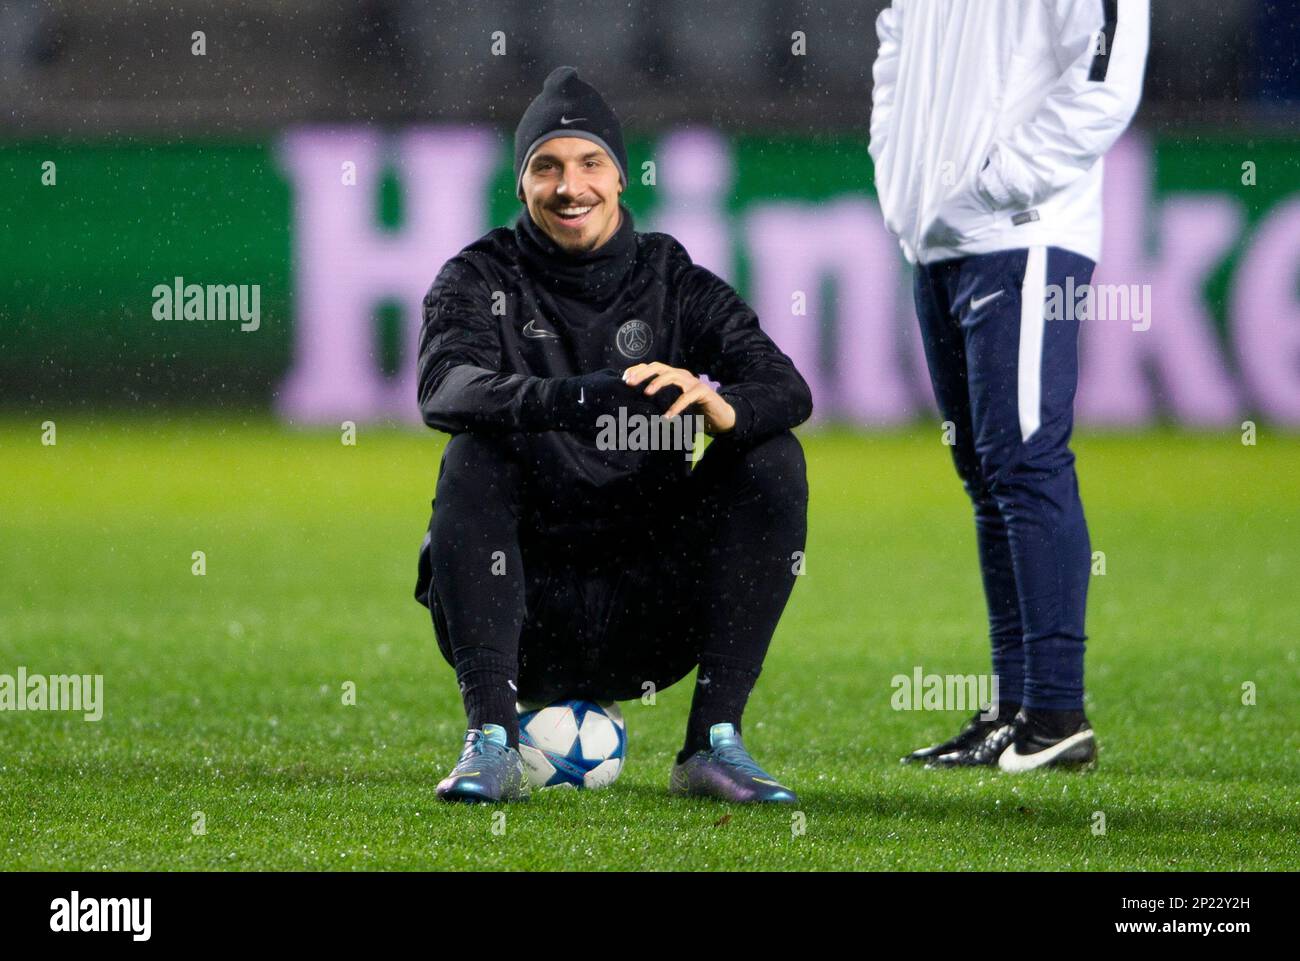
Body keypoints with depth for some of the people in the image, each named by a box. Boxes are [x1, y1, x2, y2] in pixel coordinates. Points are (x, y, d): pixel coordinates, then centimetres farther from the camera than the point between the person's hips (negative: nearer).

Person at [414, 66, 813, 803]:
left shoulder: (672, 281, 7)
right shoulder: (484, 280, 2)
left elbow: (788, 389, -9)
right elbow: (445, 388, -21)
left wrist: (720, 406, -35)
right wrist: (572, 400, -41)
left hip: (647, 624, 2)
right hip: (523, 605, -2)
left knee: (773, 459, -16)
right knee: (475, 457, -27)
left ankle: (714, 744, -18)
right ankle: (492, 741, -31)